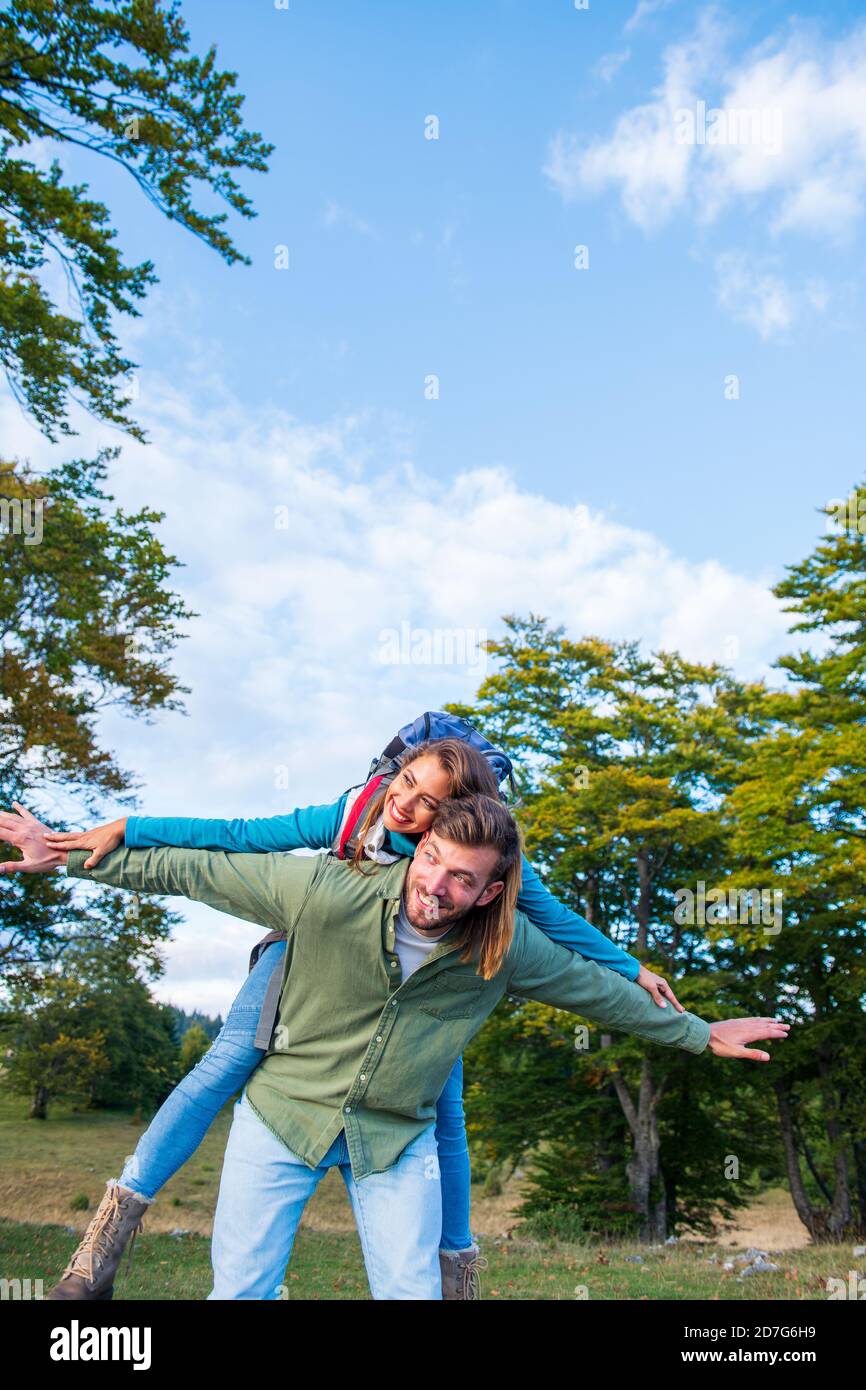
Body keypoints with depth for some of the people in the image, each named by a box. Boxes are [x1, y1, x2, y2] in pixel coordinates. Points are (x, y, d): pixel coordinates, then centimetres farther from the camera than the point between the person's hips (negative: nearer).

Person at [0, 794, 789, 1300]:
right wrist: (70, 854, -12)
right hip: (284, 1111, -1)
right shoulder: (325, 891, -24)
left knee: (413, 1293, 1)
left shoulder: (507, 949, -13)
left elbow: (596, 988, 3)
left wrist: (698, 1034, 12)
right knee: (239, 1291, 2)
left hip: (397, 1136, 2)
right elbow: (193, 871, -16)